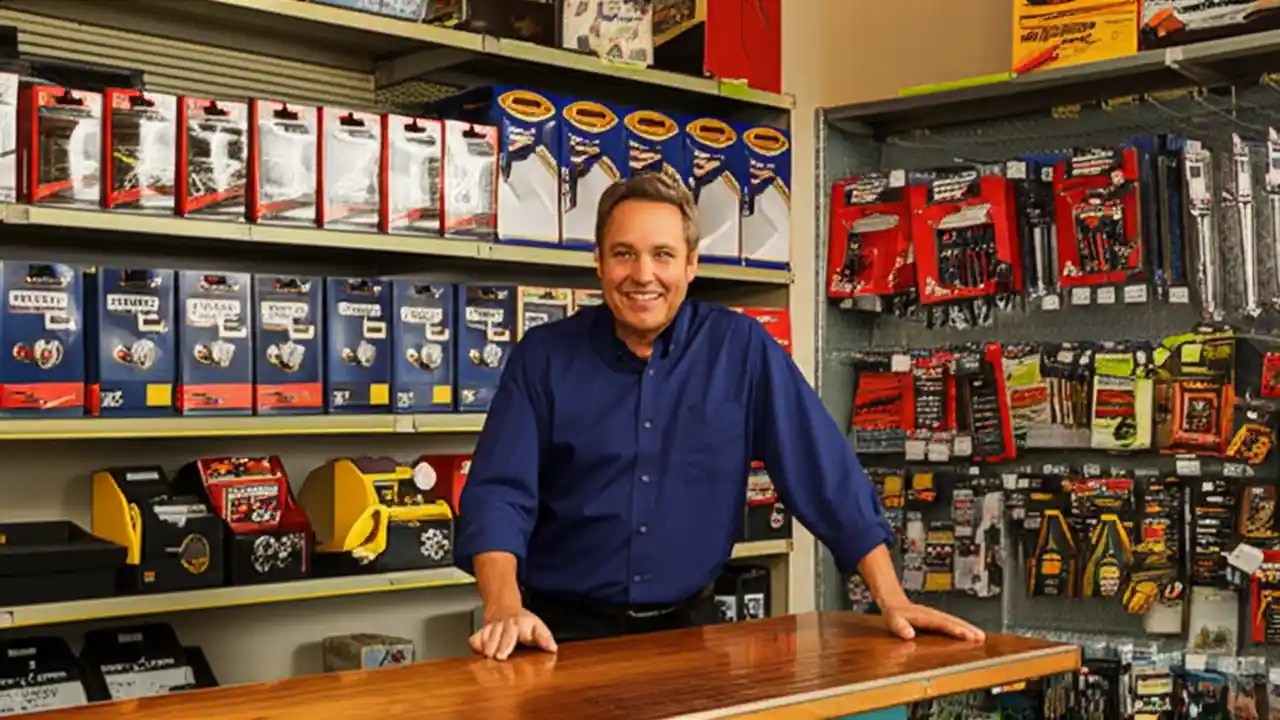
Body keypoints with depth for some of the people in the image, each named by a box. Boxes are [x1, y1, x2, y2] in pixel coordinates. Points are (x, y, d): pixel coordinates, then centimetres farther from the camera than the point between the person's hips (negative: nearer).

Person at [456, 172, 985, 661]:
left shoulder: (741, 348, -1)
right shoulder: (543, 357, -2)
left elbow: (825, 474, -2)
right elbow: (499, 493, -9)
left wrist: (892, 600, -7)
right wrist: (505, 610, -25)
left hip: (685, 624, 2)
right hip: (566, 628, -1)